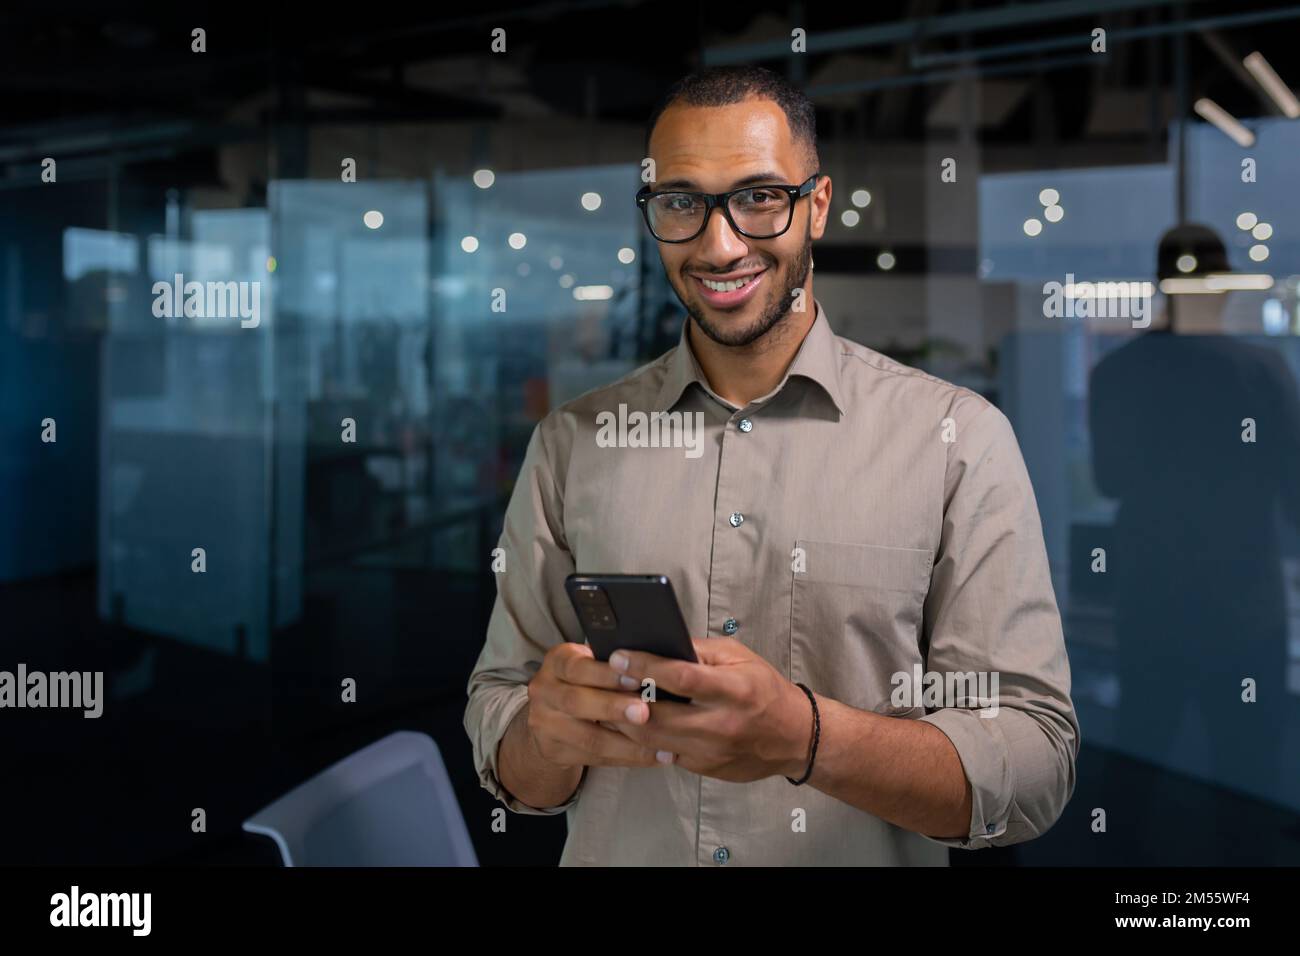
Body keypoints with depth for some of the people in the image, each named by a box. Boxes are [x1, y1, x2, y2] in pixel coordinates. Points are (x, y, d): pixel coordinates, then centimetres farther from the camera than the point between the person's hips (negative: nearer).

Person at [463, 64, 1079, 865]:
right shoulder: (569, 445, 3)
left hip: (863, 853, -2)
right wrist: (549, 735, -17)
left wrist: (799, 737, -22)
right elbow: (509, 757, 5)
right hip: (614, 855, 2)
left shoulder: (959, 439, -4)